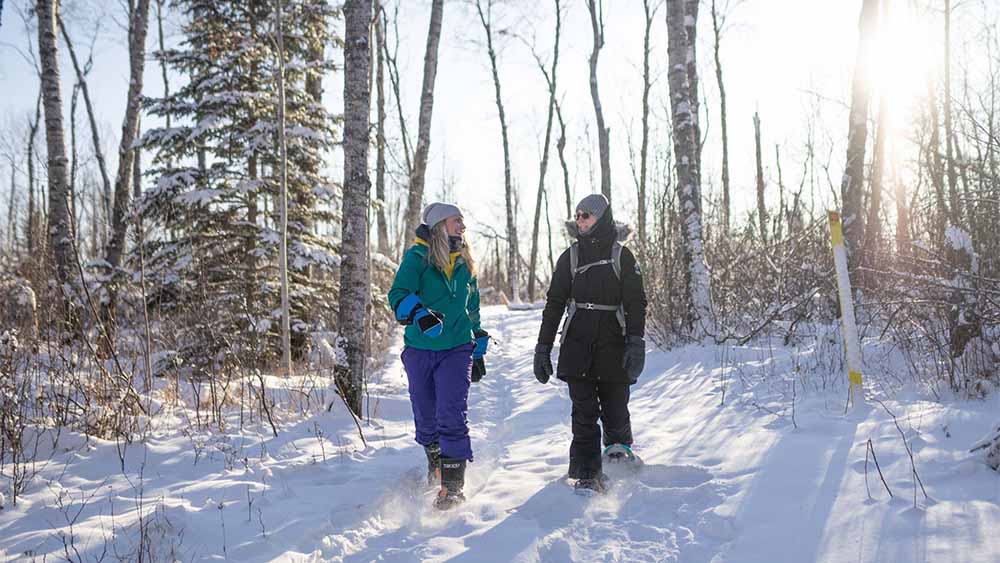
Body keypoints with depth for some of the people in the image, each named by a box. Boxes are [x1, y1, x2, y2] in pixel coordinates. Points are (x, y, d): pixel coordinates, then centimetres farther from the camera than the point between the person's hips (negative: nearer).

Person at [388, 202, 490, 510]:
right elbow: (399, 294, -19)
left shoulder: (464, 264, 13)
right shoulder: (417, 257, -3)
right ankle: (436, 462, 38)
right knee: (426, 418, 11)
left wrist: (478, 351, 22)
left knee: (452, 415, -14)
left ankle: (453, 486, -11)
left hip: (456, 350, 1)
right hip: (419, 350, -1)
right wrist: (419, 315, -38)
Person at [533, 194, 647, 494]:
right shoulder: (571, 256, 10)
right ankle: (587, 477, 0)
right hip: (577, 344, 1)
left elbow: (636, 302, -1)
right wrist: (542, 348, 6)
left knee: (615, 408, 3)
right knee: (584, 413, -5)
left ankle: (619, 447, 36)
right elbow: (554, 303, 11)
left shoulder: (622, 256, 5)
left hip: (613, 343, -1)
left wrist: (636, 343, -14)